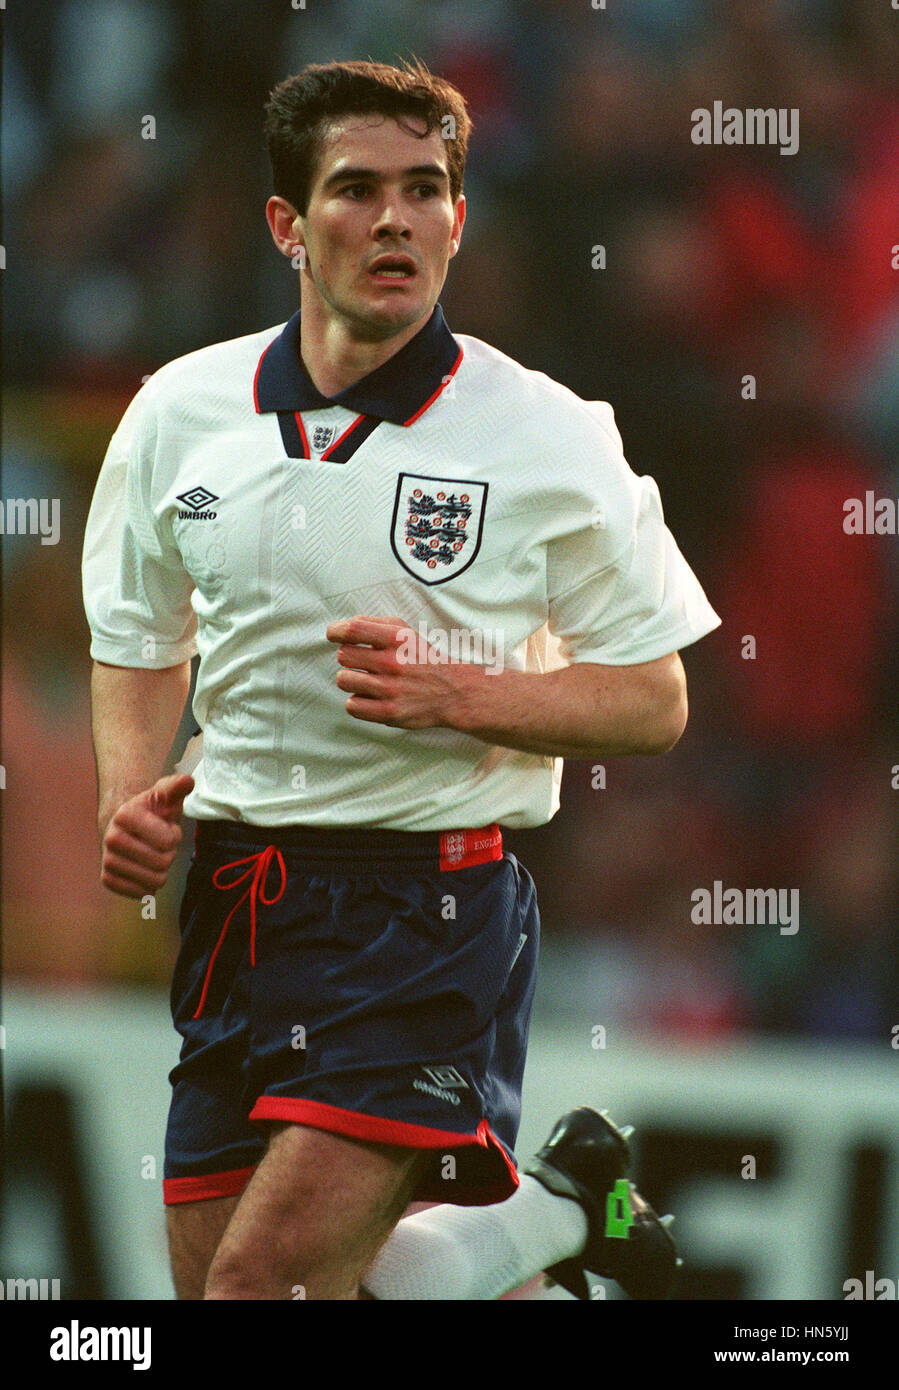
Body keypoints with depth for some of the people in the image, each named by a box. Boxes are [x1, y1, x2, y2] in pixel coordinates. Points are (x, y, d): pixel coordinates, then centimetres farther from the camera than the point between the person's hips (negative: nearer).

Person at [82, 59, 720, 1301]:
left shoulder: (548, 437, -5)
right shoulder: (179, 413, 5)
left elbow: (653, 701, 0)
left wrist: (459, 695, -16)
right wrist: (130, 796, 2)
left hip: (436, 905, -5)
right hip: (234, 904, 5)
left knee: (265, 1277, -16)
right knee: (213, 1281, 6)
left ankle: (556, 1205, 11)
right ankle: (552, 1214, 28)